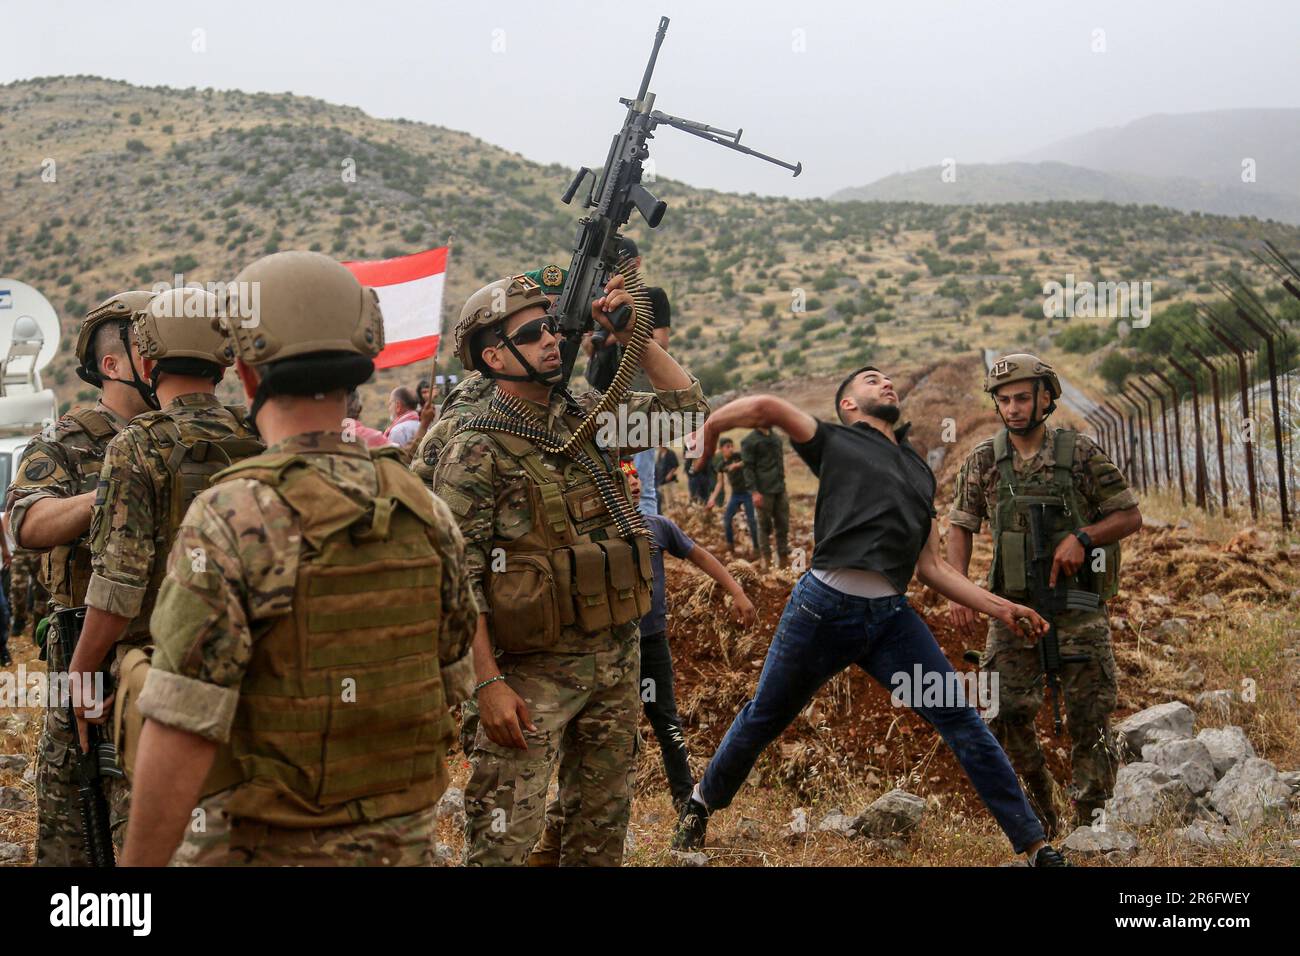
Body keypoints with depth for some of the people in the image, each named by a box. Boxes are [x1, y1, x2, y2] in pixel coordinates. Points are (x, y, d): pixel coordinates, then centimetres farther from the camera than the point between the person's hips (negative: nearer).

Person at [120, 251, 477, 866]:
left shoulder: (229, 520, -18)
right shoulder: (426, 511, -2)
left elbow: (182, 730, -21)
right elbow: (450, 684, 7)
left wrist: (139, 864, -11)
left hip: (266, 846, -5)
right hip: (405, 839, 5)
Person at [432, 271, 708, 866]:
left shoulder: (586, 416, 7)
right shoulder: (475, 454, -12)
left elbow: (686, 408, 12)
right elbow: (458, 583, -14)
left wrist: (635, 336, 2)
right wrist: (488, 683, -19)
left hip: (618, 661, 6)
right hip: (534, 673, -6)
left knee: (601, 828, 17)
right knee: (505, 838, -3)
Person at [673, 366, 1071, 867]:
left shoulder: (920, 471, 24)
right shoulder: (834, 442, 10)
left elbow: (933, 569, 21)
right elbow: (766, 406, -6)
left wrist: (998, 606, 13)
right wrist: (704, 437, 1)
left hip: (891, 617, 4)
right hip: (826, 603, -4)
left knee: (961, 720, -5)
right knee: (763, 718, 10)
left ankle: (1033, 845, 2)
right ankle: (701, 803, 34)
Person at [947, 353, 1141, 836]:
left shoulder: (1080, 452, -5)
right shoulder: (984, 460, 1)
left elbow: (1130, 516, 0)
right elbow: (961, 526, 7)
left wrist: (1082, 537, -18)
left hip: (1076, 604, -2)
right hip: (1012, 606, 2)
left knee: (1089, 719, 1)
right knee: (1005, 715, 1)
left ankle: (1090, 824, 15)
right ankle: (1040, 817, 22)